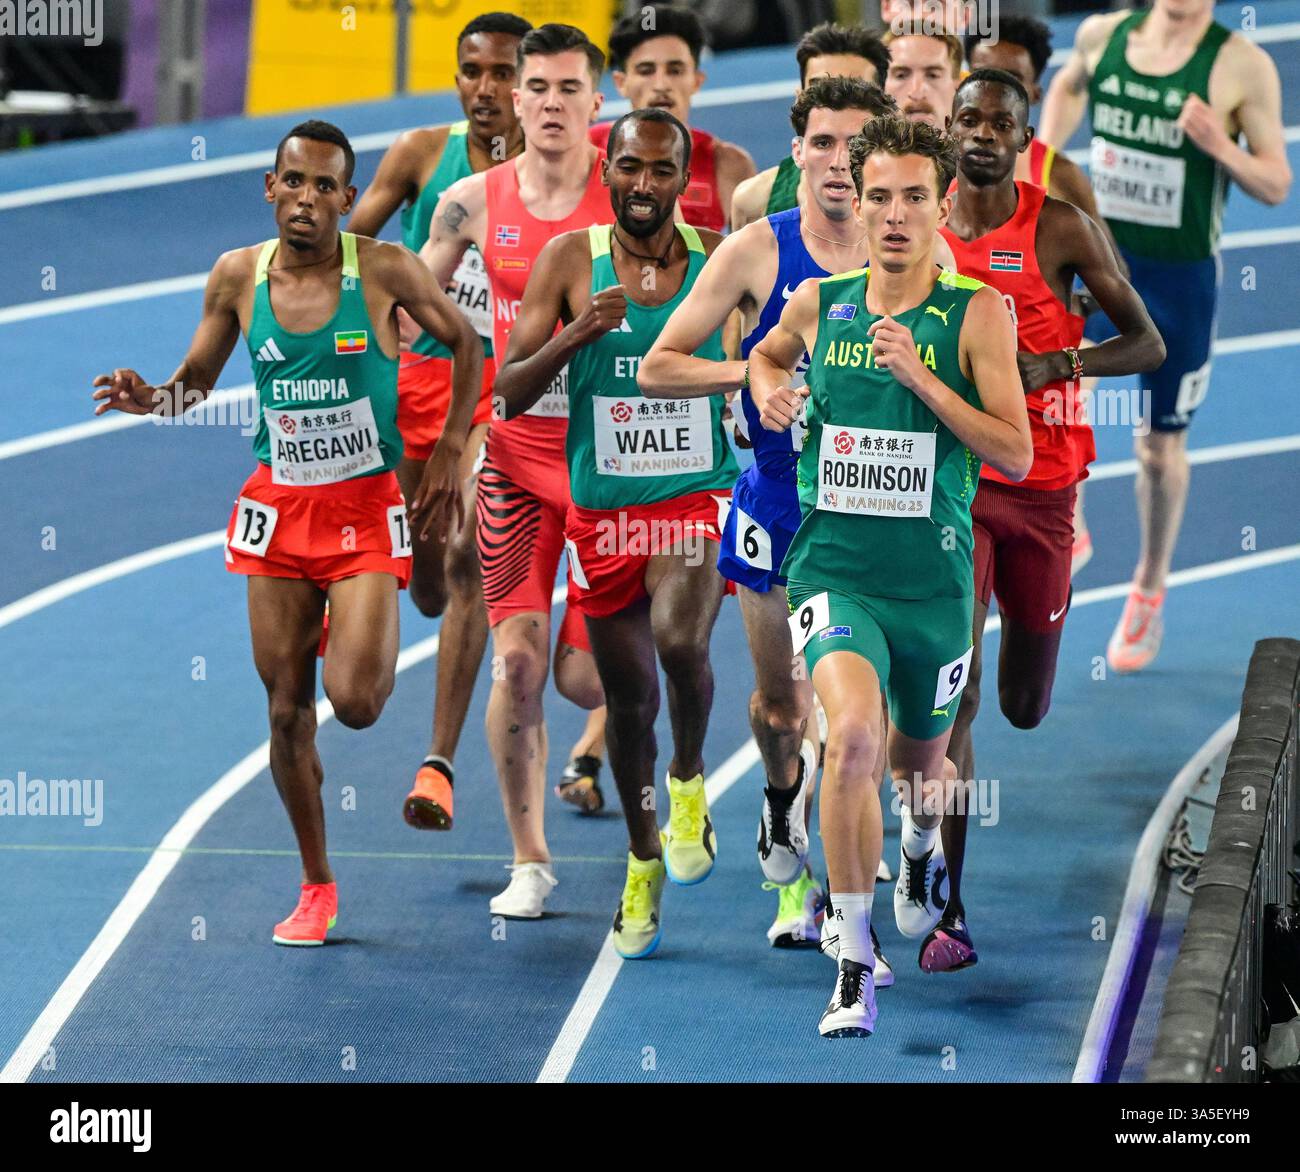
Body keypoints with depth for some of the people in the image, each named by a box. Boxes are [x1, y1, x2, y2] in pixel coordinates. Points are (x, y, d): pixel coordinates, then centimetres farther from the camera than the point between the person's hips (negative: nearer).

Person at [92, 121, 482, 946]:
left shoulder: (384, 271, -10)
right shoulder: (238, 277, -2)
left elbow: (466, 343, 5)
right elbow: (197, 381, 11)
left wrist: (449, 457, 2)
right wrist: (151, 399, -11)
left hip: (367, 508, -3)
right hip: (279, 507, 3)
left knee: (355, 702, -16)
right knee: (287, 710, 3)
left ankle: (371, 639, 24)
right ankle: (317, 889, 19)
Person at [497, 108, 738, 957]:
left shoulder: (724, 259, -3)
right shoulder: (570, 260, -3)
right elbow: (509, 392, -6)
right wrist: (576, 335, -21)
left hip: (699, 497, -2)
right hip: (605, 506, 2)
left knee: (680, 641, -30)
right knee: (628, 695, 11)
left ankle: (689, 784, 0)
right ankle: (644, 861, 34)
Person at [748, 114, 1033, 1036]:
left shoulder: (977, 313, -6)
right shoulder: (818, 303, 2)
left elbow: (1017, 454, -11)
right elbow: (768, 352, 26)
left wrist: (920, 376, -20)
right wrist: (767, 389, 3)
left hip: (932, 578, 1)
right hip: (833, 569, 0)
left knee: (920, 765, 19)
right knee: (853, 733, -27)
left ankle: (921, 840, 60)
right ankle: (854, 965, -19)